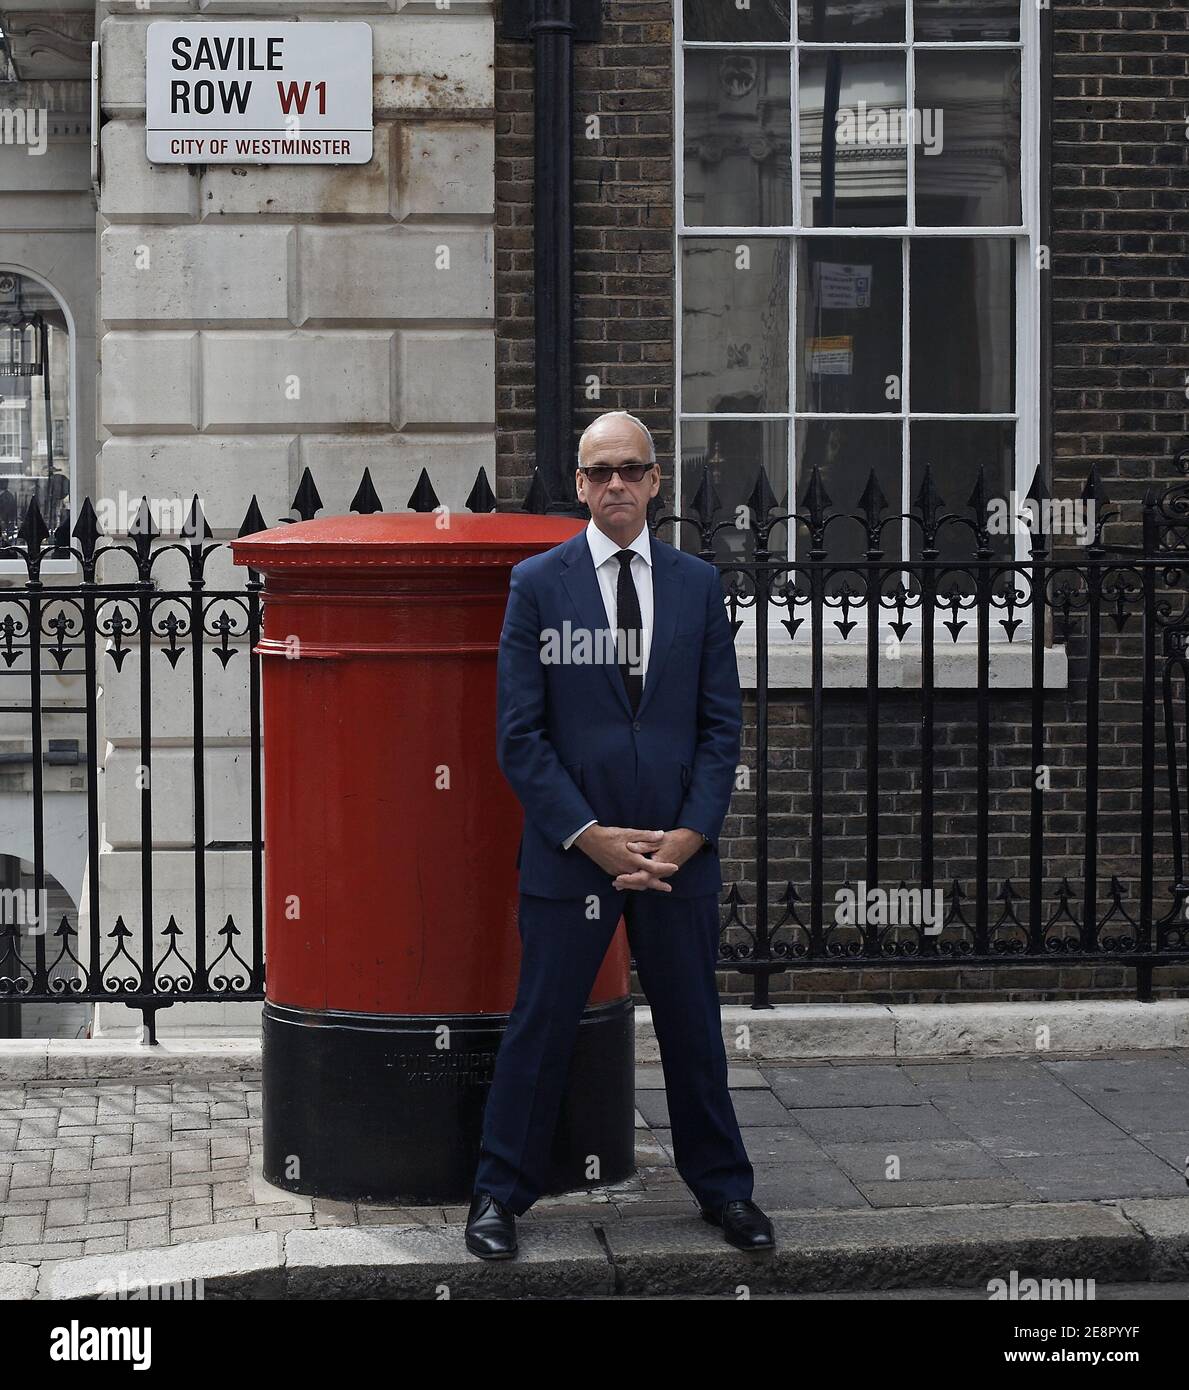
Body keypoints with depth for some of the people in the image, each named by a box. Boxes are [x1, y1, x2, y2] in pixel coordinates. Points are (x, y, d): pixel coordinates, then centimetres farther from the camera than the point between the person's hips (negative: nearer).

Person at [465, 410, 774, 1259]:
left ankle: (722, 1187, 26)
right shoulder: (538, 583, -1)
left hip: (680, 850, 2)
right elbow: (519, 732, -4)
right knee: (542, 1028, 4)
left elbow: (722, 721, 5)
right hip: (569, 849, -2)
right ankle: (502, 1194, 16)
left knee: (694, 1027, 12)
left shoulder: (698, 583, 6)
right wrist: (589, 834, -12)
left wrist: (691, 832, -7)